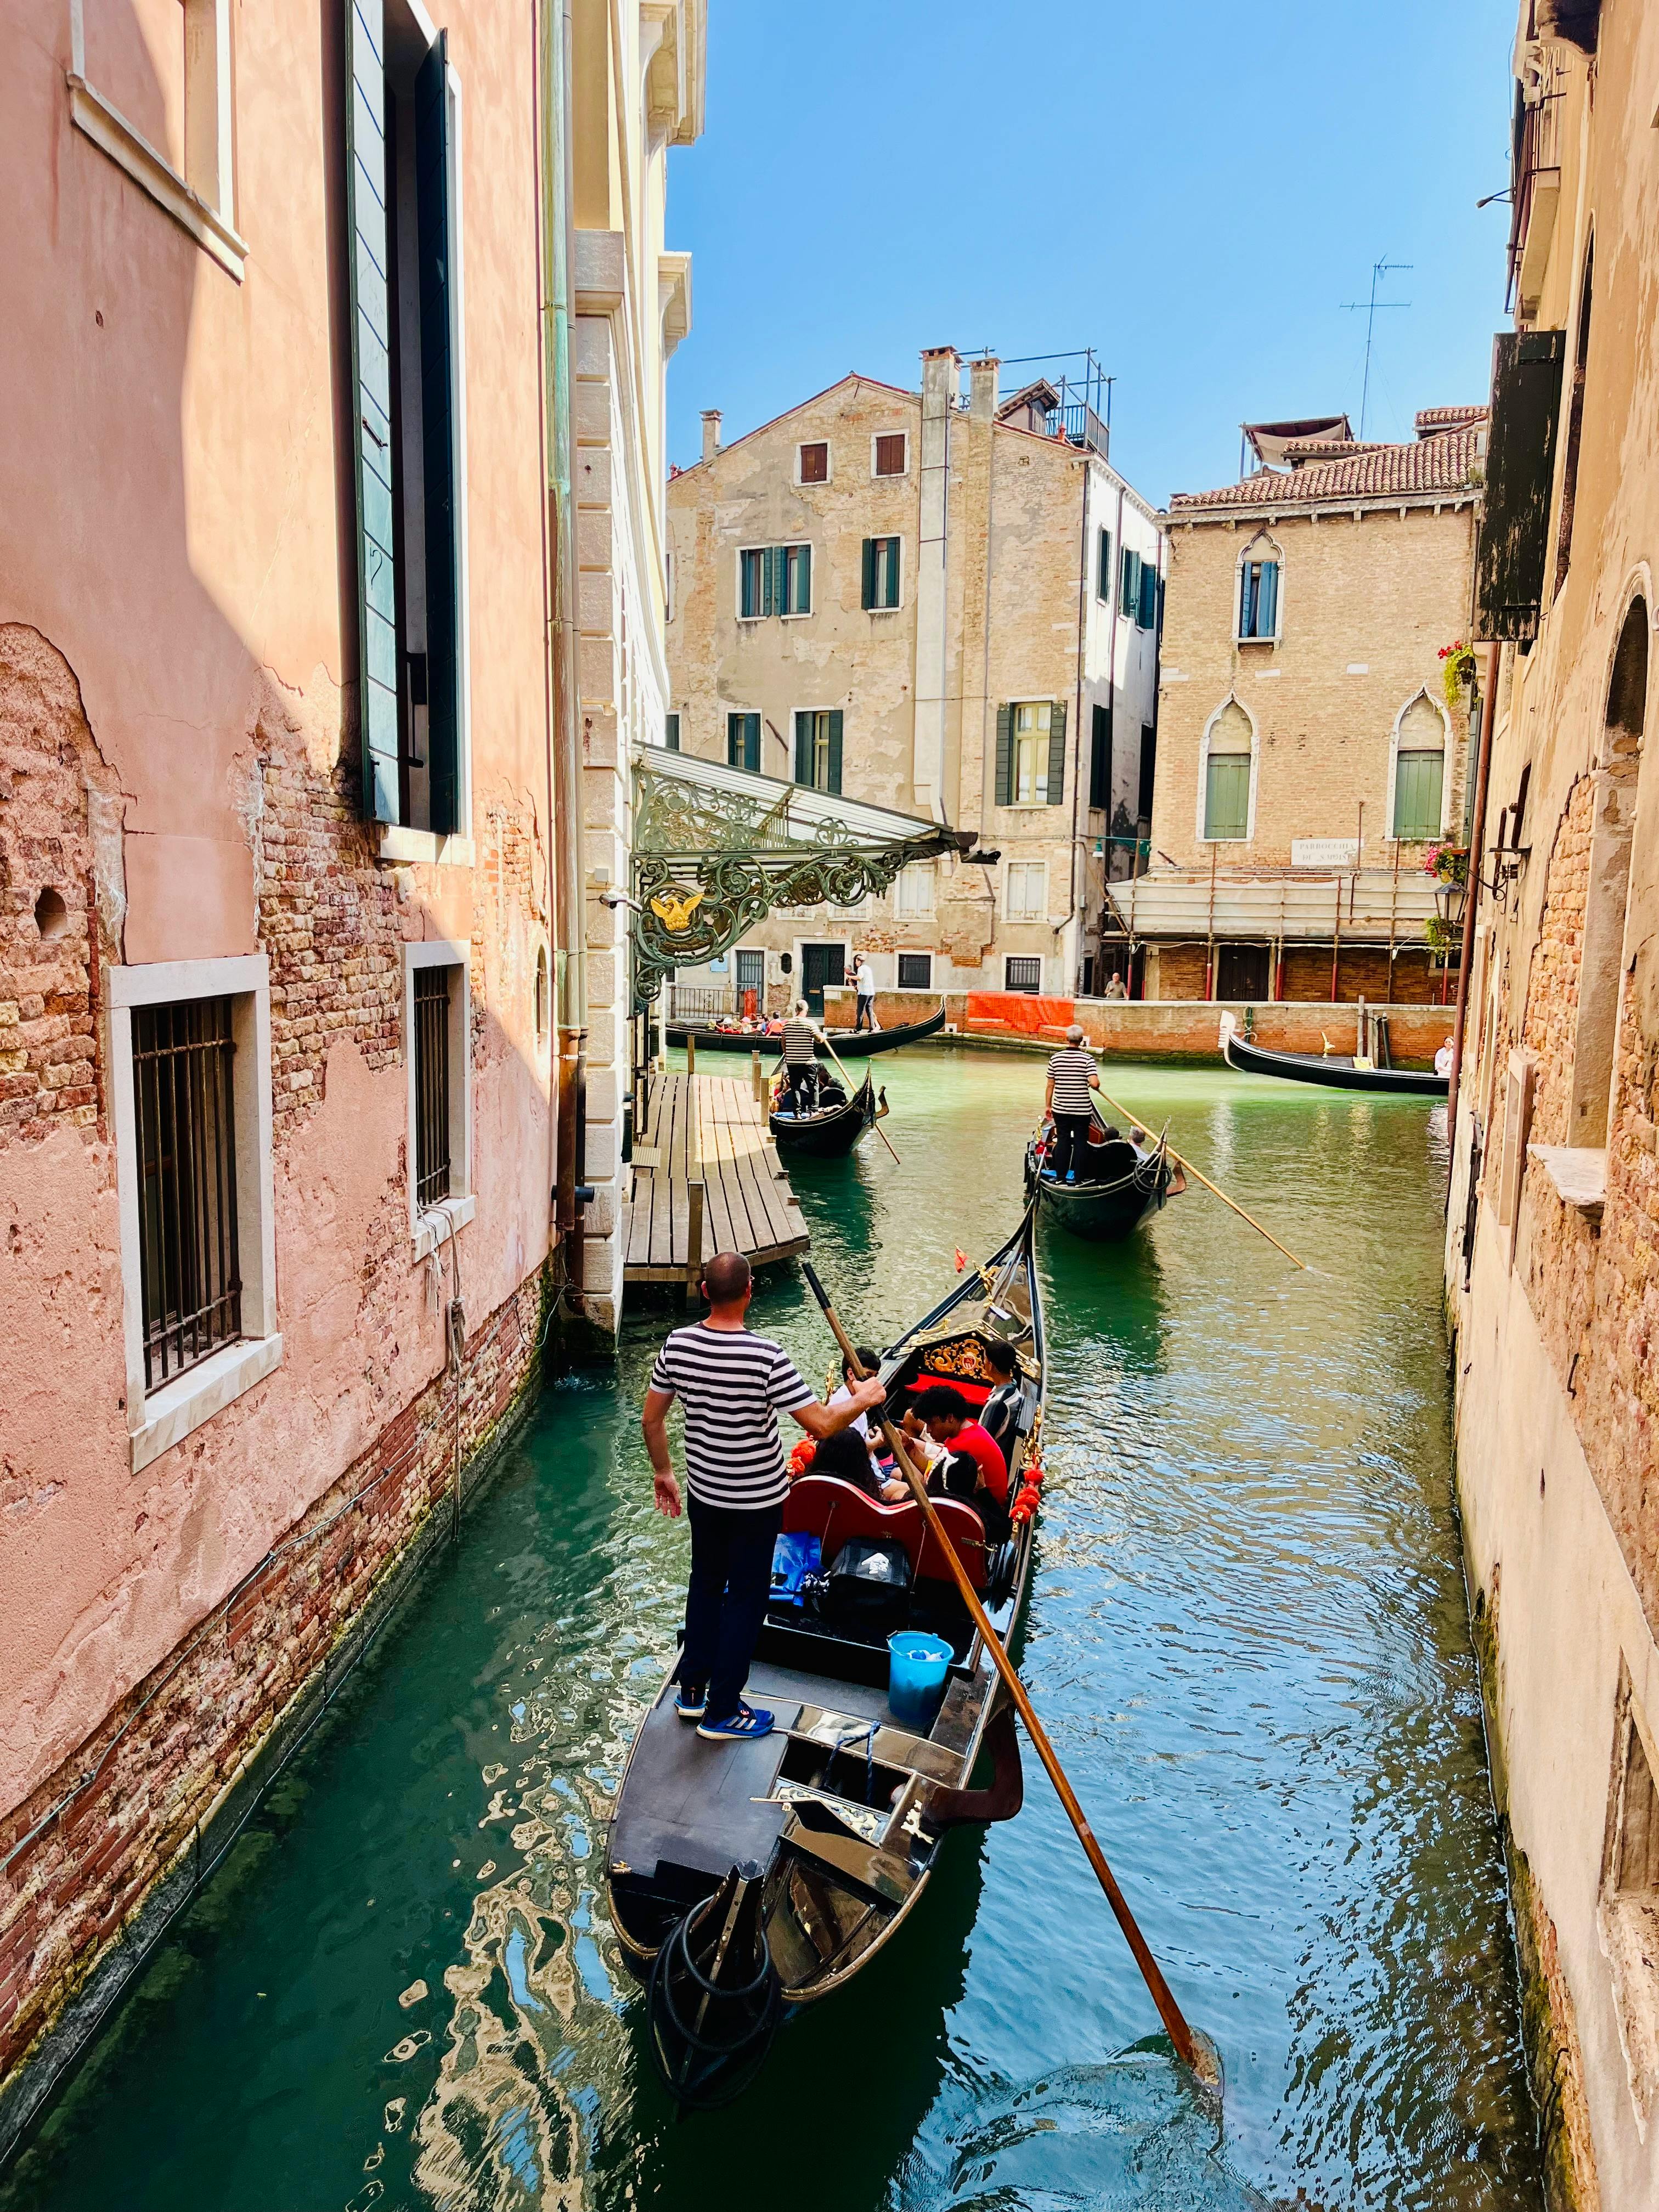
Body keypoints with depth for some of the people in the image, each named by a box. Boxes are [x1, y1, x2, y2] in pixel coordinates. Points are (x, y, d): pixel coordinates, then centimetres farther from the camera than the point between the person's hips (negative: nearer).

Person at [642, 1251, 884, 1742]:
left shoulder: (678, 1345, -12)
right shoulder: (766, 1356, -28)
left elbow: (651, 1419, -1)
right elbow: (821, 1425, -26)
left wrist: (663, 1472, 15)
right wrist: (863, 1399, -7)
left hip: (704, 1492, 5)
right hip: (757, 1499, -5)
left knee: (705, 1583, 24)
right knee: (745, 1597, 11)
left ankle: (692, 1690, 37)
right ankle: (722, 1713, 22)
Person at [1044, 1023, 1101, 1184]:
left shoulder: (1055, 1058, -3)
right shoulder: (1087, 1059, -11)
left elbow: (1050, 1085, 2)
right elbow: (1094, 1083, -21)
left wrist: (1048, 1106, 12)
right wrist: (1097, 1085, 3)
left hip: (1061, 1110, 2)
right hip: (1082, 1110, -2)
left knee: (1062, 1141, 10)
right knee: (1080, 1142, 6)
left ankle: (1061, 1177, 12)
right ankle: (1078, 1178, 8)